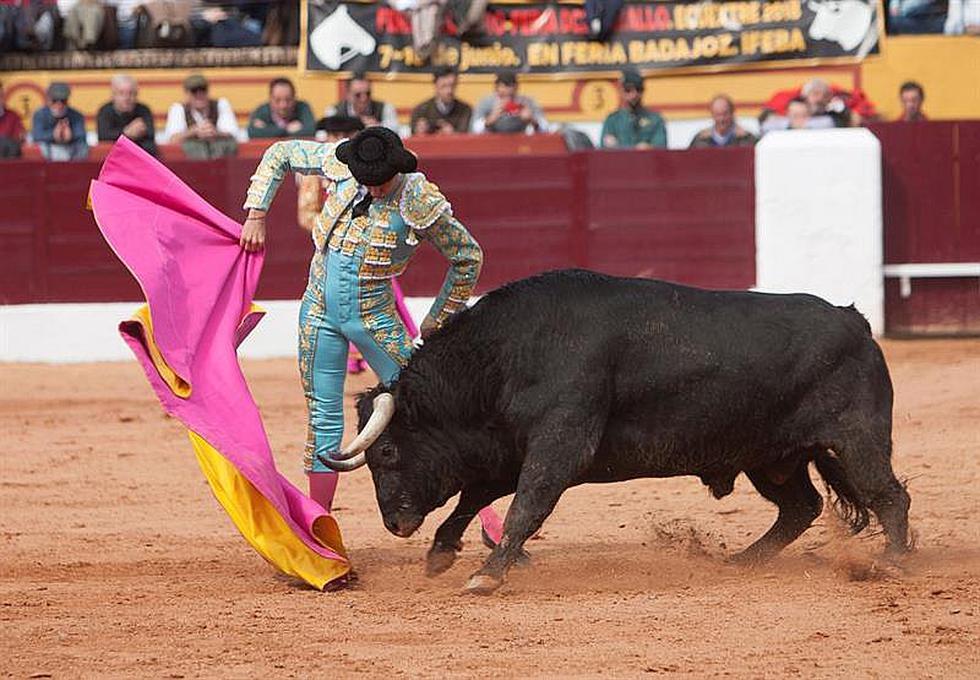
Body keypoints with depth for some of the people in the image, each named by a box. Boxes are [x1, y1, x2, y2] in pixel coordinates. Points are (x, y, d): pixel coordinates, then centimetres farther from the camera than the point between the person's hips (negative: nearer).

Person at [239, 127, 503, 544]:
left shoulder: (422, 203, -17)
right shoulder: (339, 164, -8)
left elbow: (469, 258, -4)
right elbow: (280, 154, 8)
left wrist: (435, 322, 3)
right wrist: (256, 216, 0)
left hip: (374, 318, -3)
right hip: (319, 312, 3)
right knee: (323, 419, 4)